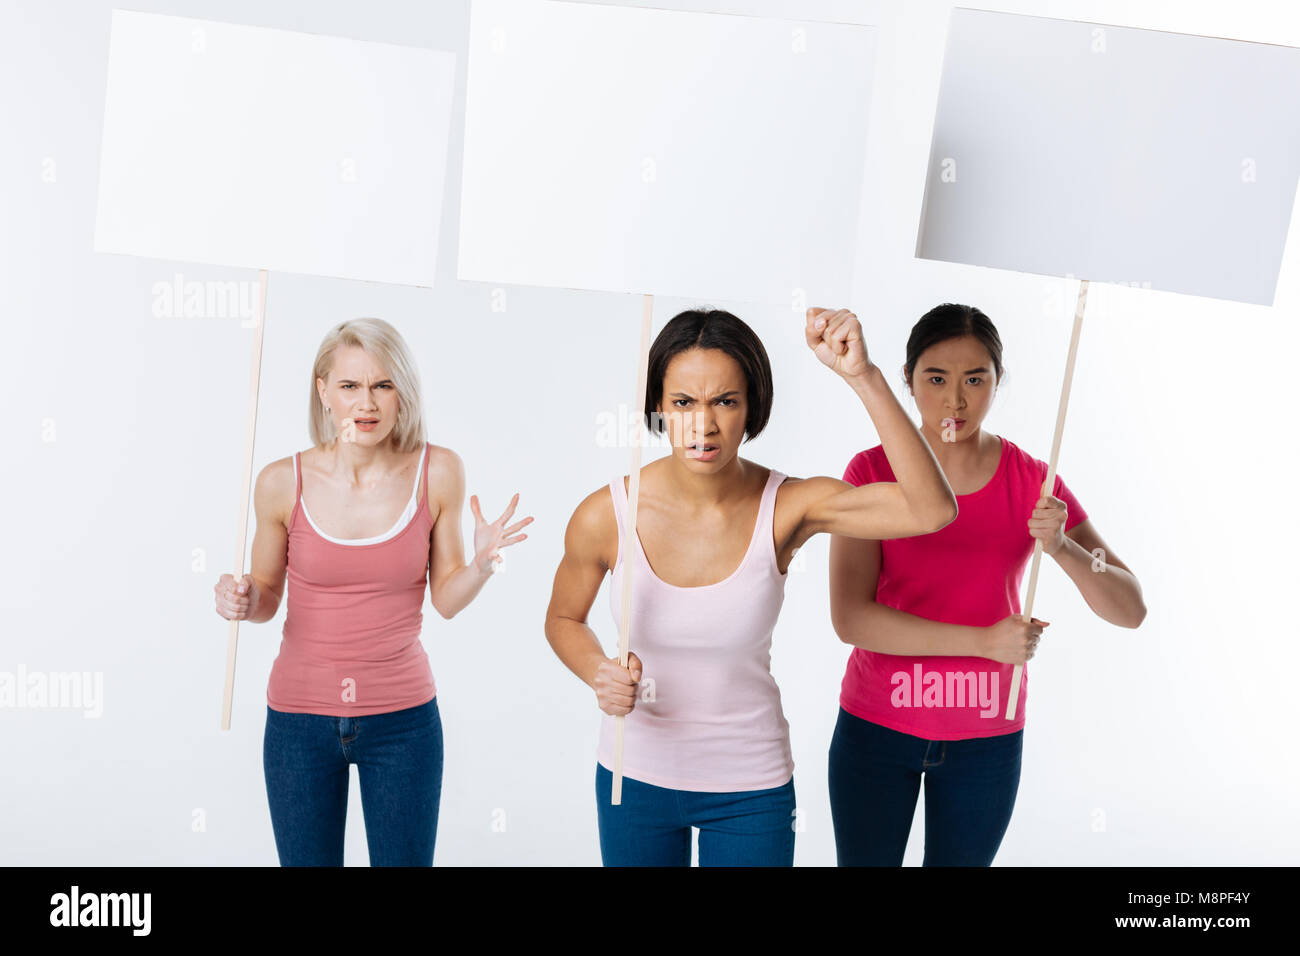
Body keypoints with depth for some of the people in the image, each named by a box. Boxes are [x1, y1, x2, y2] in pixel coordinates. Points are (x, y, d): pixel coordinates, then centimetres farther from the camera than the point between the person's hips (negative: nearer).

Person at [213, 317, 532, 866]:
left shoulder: (437, 473, -8)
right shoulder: (283, 483, -8)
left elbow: (446, 599, 0)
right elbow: (266, 593, 6)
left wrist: (482, 564, -20)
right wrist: (242, 602, -16)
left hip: (402, 717, 0)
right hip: (300, 717, 0)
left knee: (407, 861, 9)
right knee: (308, 860, 13)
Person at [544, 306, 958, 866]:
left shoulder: (787, 508, -18)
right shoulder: (603, 517, -16)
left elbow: (932, 510, -33)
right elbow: (563, 619, 3)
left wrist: (863, 376, -38)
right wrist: (600, 674, -19)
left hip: (750, 787, -1)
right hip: (634, 775, 1)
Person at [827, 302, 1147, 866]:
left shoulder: (1031, 482, -6)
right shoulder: (873, 471, -10)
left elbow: (1130, 609, -9)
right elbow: (849, 618, -18)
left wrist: (1061, 547, -27)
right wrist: (984, 640, -24)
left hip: (987, 736, 1)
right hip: (875, 728, -1)